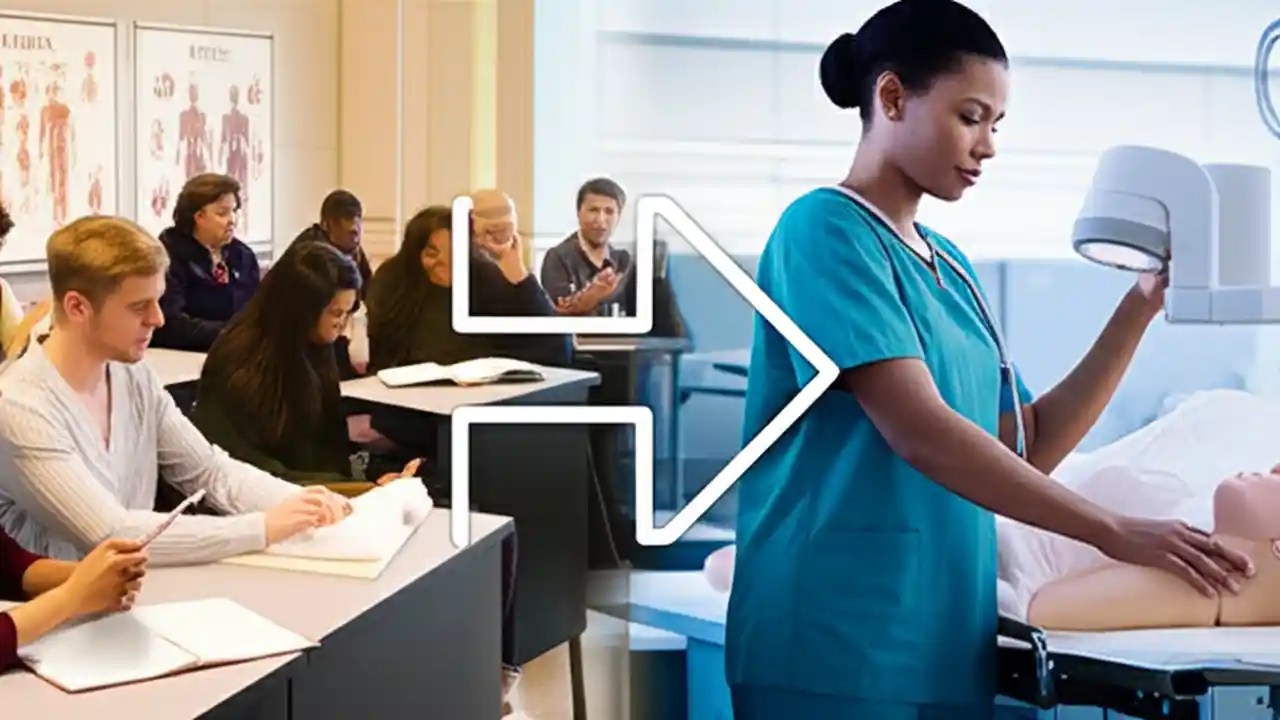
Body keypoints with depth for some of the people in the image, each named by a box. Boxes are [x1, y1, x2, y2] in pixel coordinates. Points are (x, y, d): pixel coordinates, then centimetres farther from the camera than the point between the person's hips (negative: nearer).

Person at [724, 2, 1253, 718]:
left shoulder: (949, 264, 14)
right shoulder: (827, 229, -10)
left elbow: (1028, 448, 12)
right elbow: (919, 433, -20)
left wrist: (1140, 308, 5)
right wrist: (1114, 532, -21)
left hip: (943, 640, 8)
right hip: (839, 643, -8)